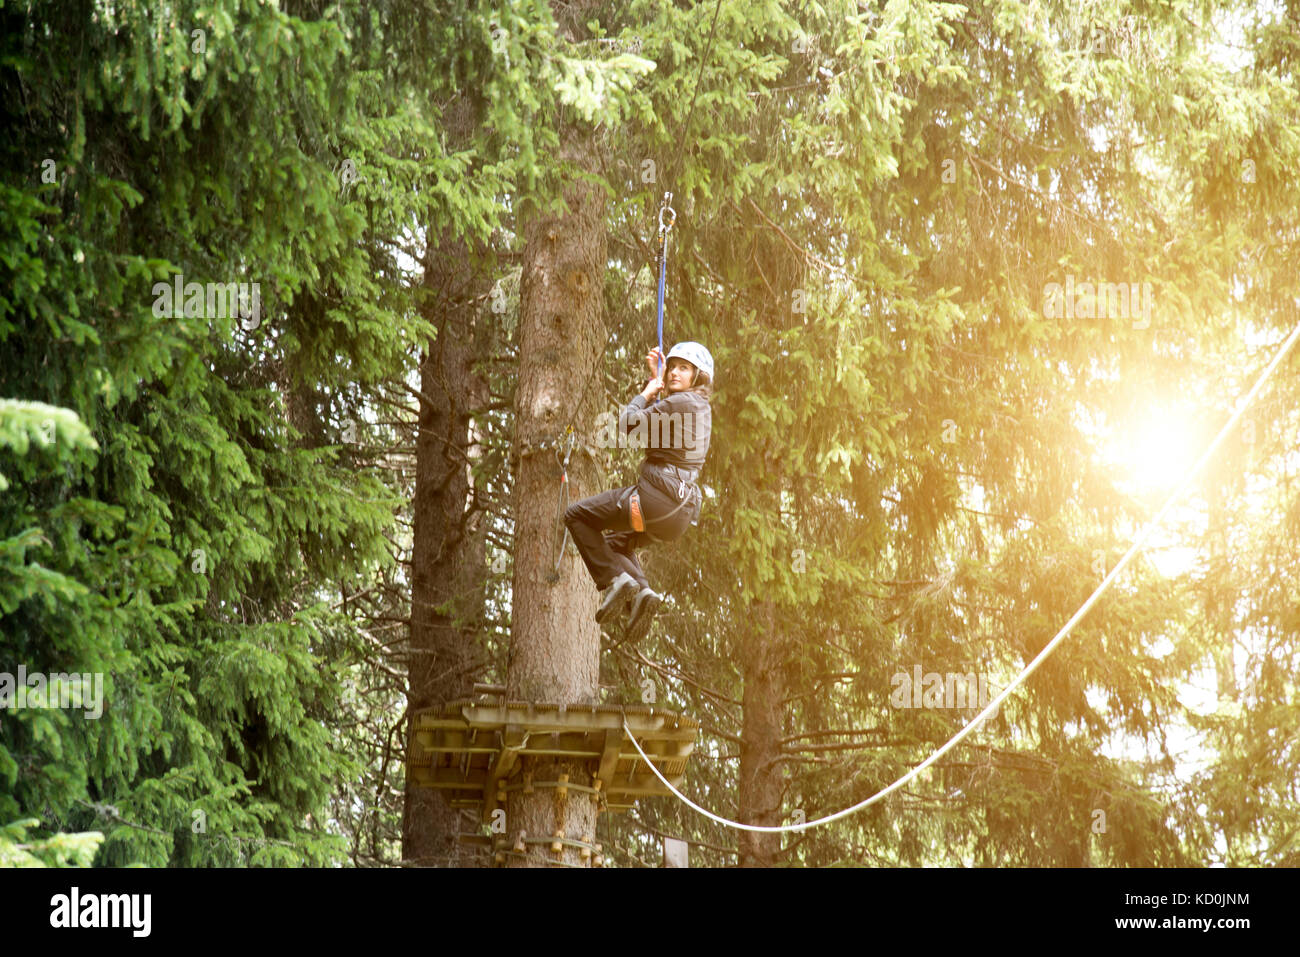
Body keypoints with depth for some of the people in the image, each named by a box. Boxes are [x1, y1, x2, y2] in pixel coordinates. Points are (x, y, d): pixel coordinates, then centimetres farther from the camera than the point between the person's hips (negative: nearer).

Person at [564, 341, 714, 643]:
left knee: (577, 515, 7)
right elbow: (656, 417, 28)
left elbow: (628, 423, -10)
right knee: (616, 543, 31)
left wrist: (647, 393, 5)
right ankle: (641, 592, 4)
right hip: (681, 509, 9)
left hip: (656, 495, -9)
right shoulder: (701, 407, 14)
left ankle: (614, 579, -6)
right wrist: (654, 378, 22)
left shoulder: (680, 402, -14)